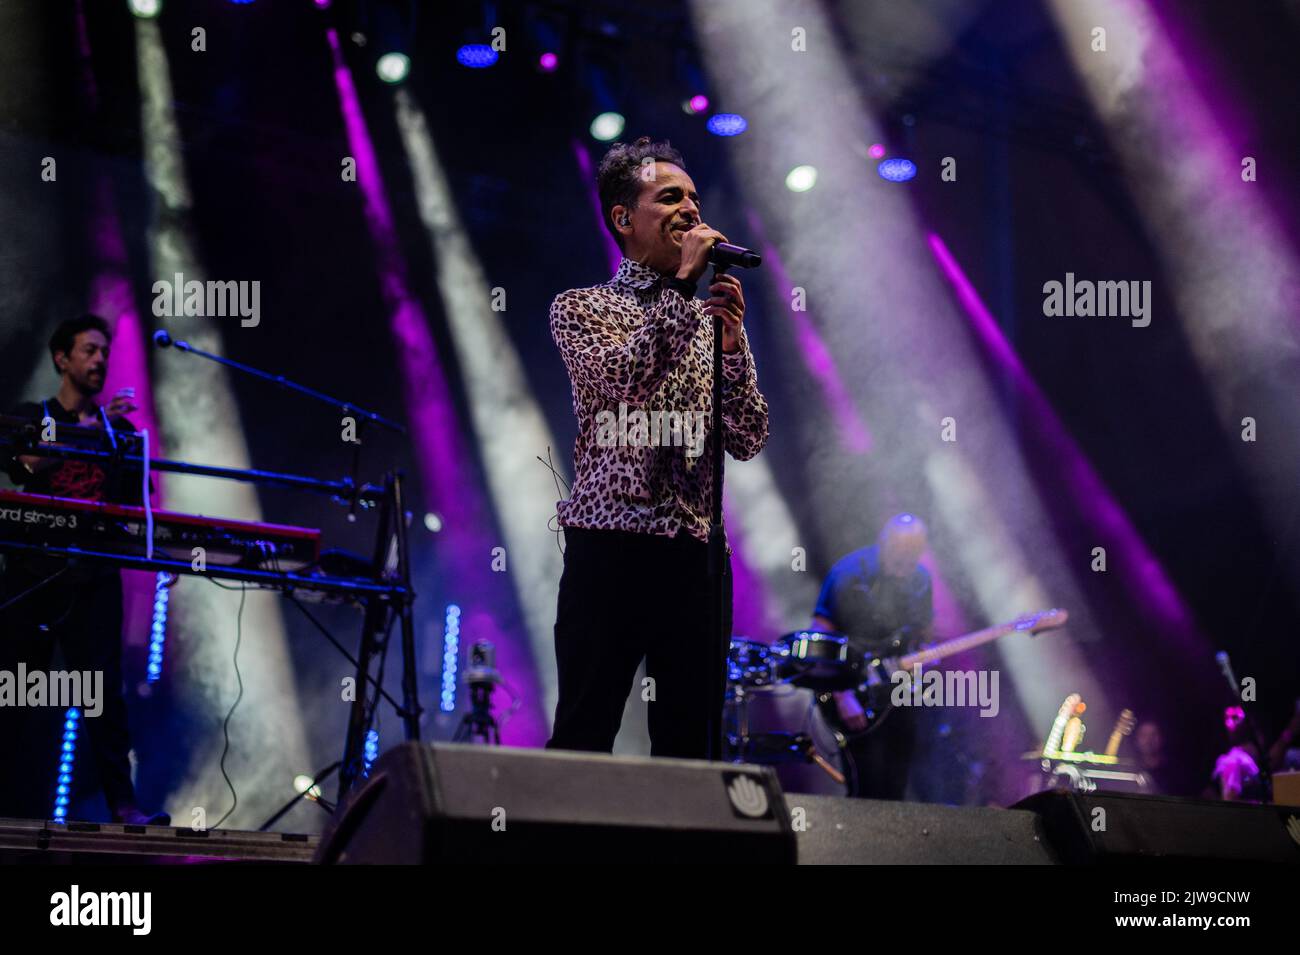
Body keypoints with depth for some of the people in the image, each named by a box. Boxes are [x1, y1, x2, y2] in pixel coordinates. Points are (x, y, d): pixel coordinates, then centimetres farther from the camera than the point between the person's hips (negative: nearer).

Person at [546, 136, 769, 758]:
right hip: (609, 545, -4)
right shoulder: (579, 308, 8)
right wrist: (682, 283, -9)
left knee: (690, 741, 3)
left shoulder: (709, 318, 18)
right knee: (583, 736, -6)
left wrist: (732, 343, -6)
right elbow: (621, 378, -14)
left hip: (695, 550, 4)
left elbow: (747, 441, 8)